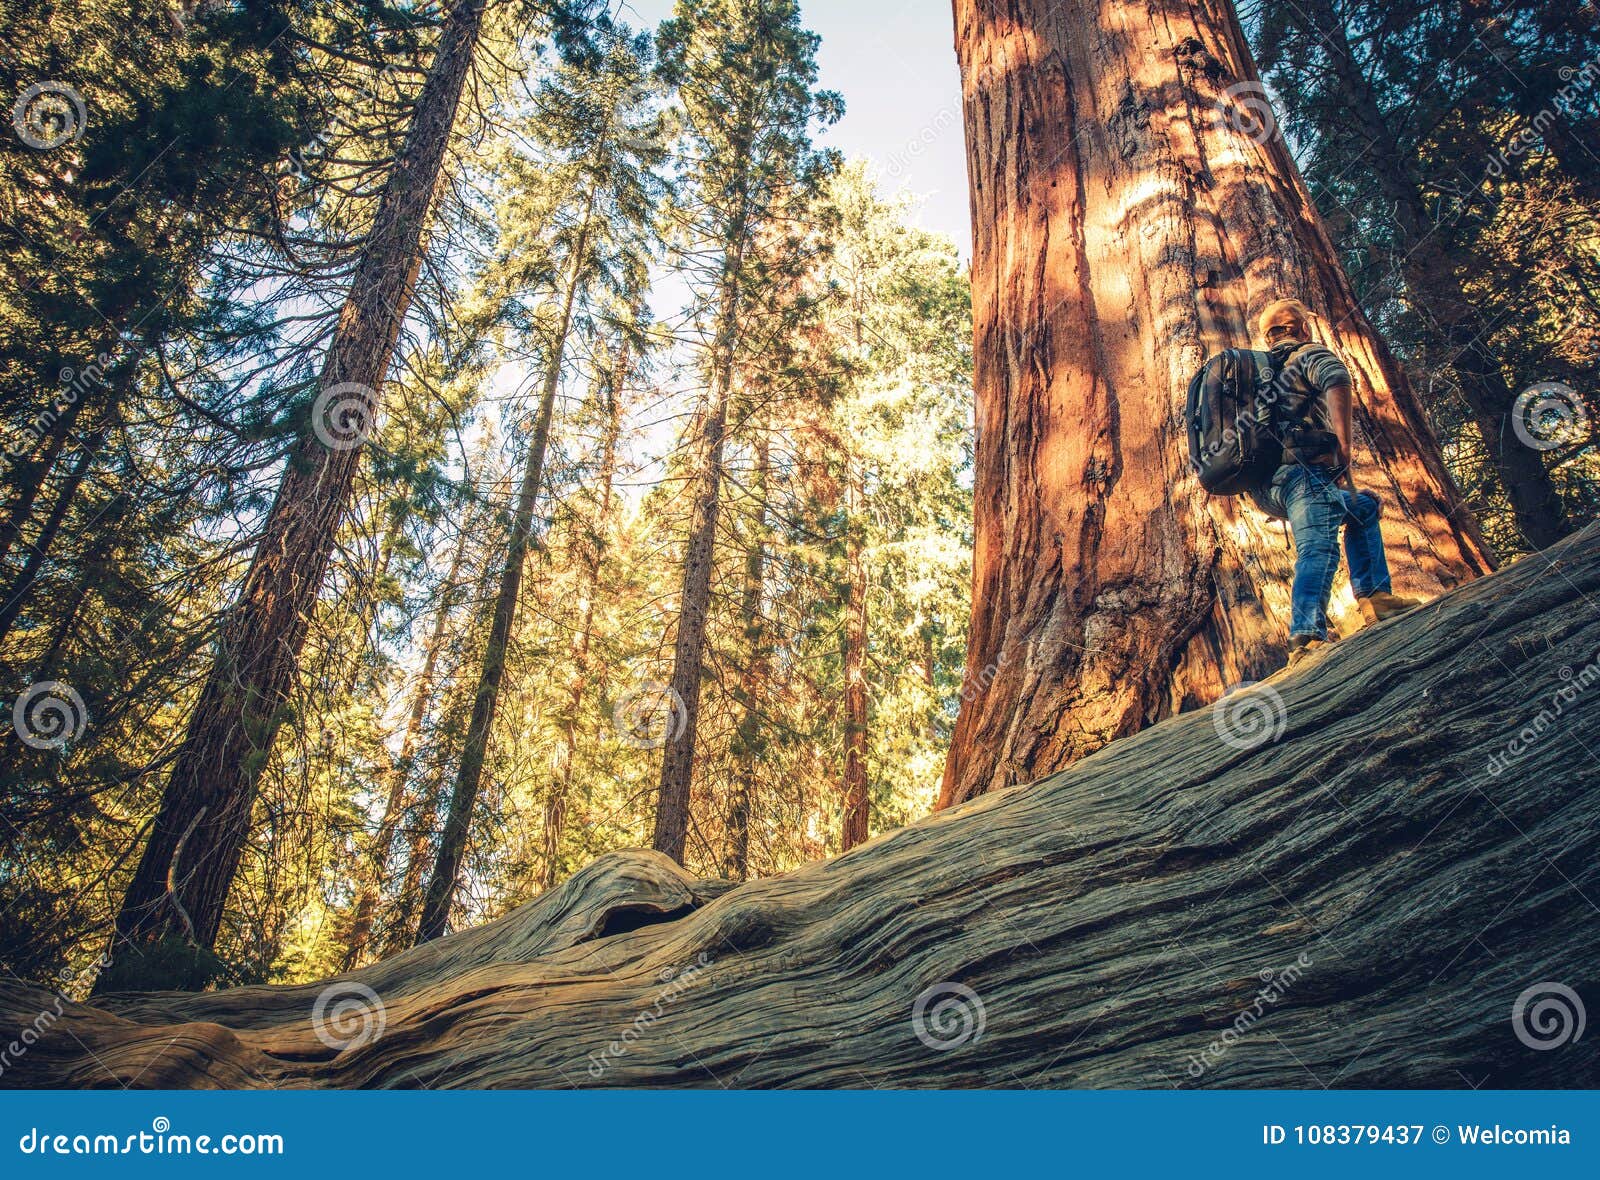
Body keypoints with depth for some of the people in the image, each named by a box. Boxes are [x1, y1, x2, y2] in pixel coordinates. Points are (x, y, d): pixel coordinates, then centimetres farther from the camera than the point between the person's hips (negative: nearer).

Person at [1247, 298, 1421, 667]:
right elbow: (1337, 384, -14)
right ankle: (1307, 640, -41)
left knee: (1363, 507, 25)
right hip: (1300, 469, -8)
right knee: (1318, 549, -22)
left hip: (1263, 485, 8)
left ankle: (1375, 596, 11)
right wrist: (1344, 453, -16)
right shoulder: (1312, 354, 10)